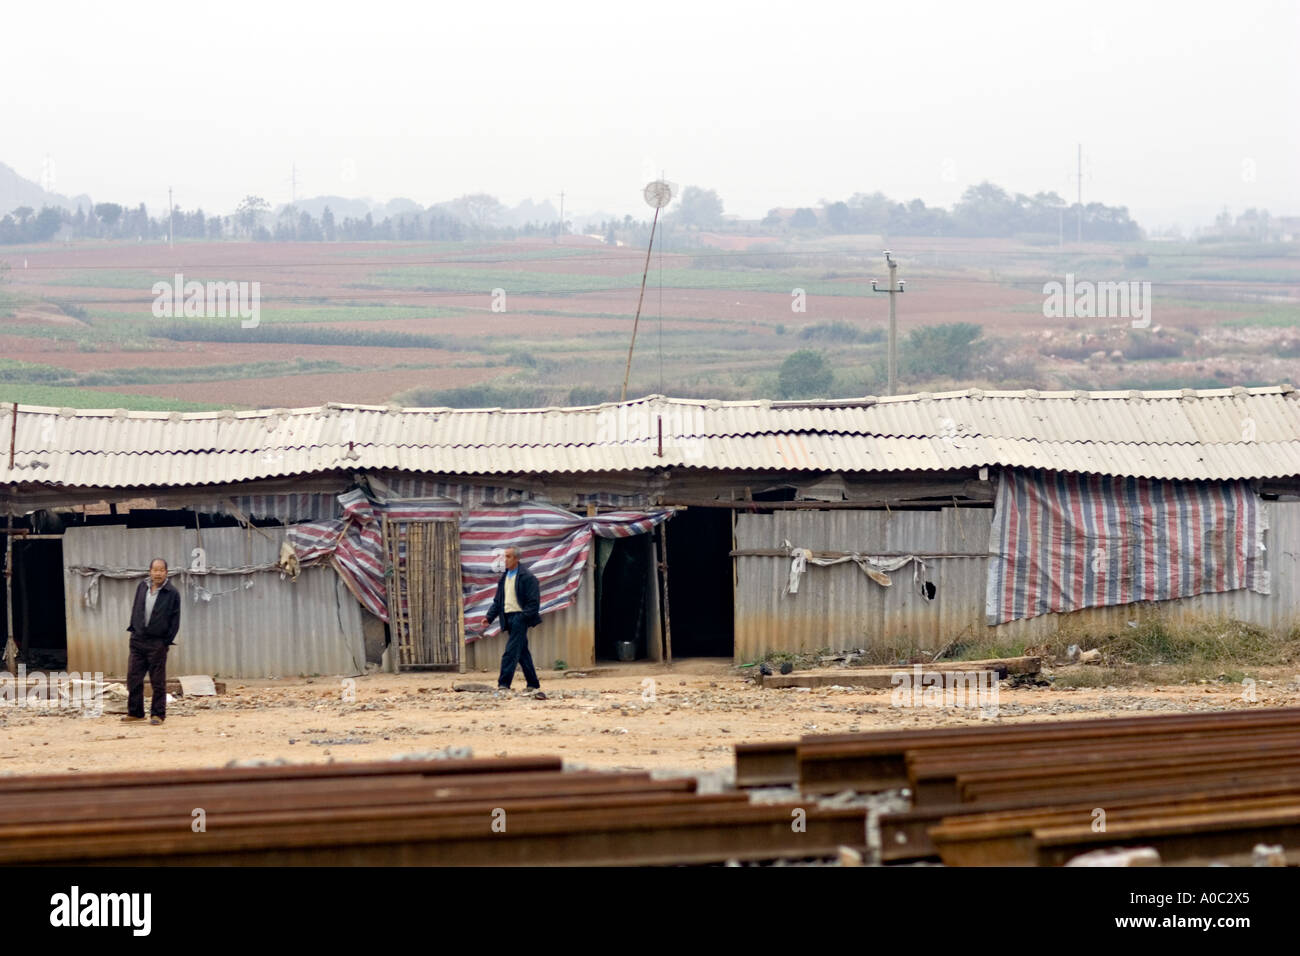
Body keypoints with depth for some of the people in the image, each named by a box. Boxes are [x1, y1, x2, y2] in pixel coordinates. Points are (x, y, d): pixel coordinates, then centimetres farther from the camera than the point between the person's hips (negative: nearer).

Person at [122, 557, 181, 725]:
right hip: (138, 640, 4)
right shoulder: (142, 587, 8)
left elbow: (175, 620, -2)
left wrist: (167, 641, -5)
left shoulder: (172, 594, -4)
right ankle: (135, 712, 15)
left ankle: (158, 714, 7)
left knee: (158, 681, 1)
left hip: (157, 643, -4)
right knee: (133, 678, 5)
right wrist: (133, 629, 10)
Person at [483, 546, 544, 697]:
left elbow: (534, 601, -12)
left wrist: (524, 617, -20)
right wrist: (489, 617, 7)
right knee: (522, 653, 11)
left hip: (519, 617, -8)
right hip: (508, 617, 8)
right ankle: (533, 685, 16)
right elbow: (498, 600, 19)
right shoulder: (504, 577, 15)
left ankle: (503, 685, -17)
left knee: (511, 652, -14)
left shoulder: (527, 577, -8)